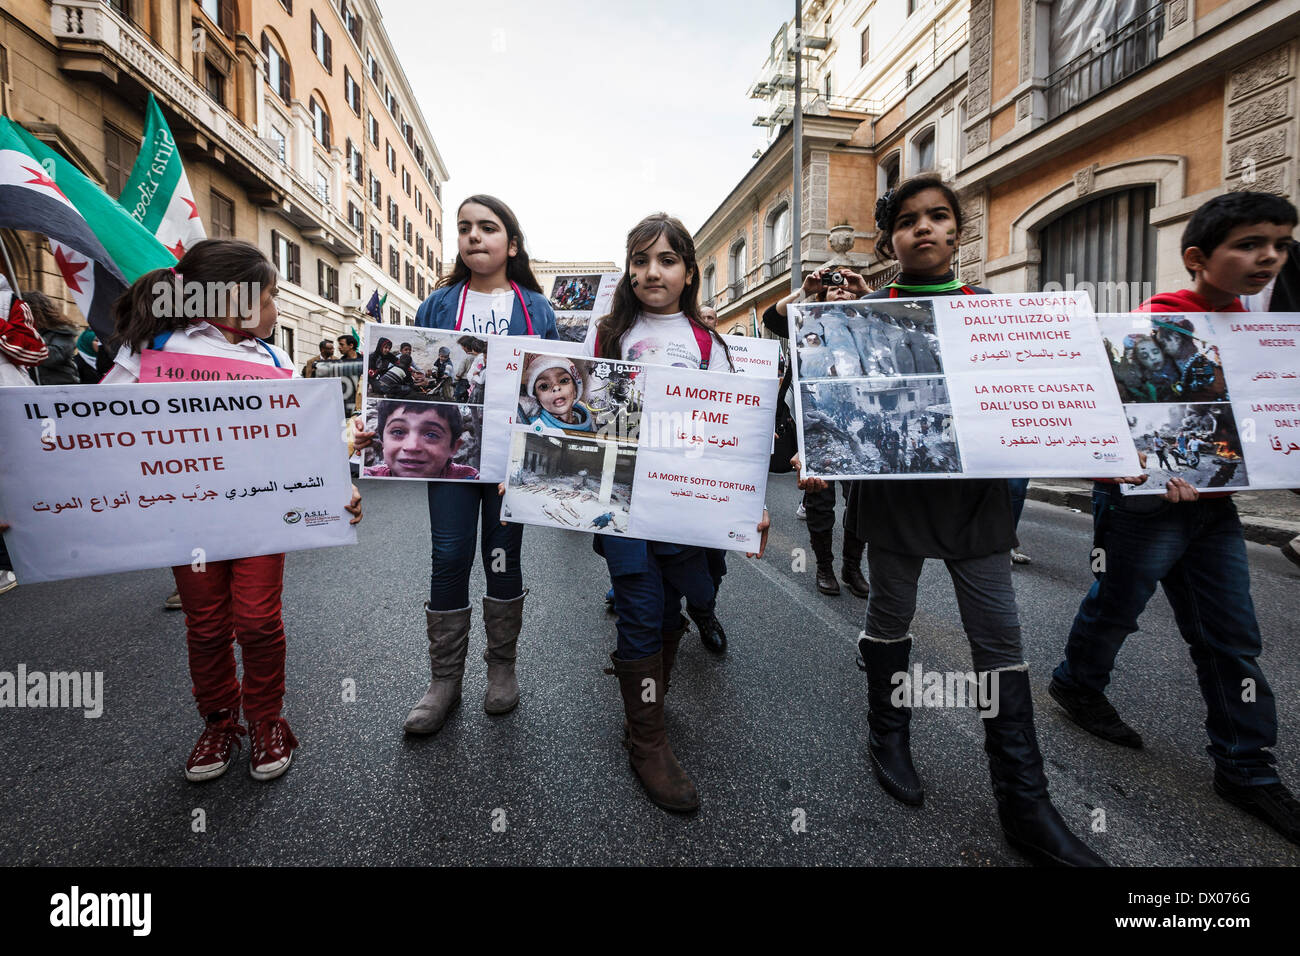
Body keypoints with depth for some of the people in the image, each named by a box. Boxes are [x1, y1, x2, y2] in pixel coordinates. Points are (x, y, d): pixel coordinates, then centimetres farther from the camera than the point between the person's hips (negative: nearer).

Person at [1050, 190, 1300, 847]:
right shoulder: (1159, 319, -14)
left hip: (1212, 502, 7)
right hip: (1145, 499, -7)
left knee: (1233, 639, 10)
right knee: (1117, 607, 10)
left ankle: (1247, 770, 22)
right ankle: (1077, 684, 37)